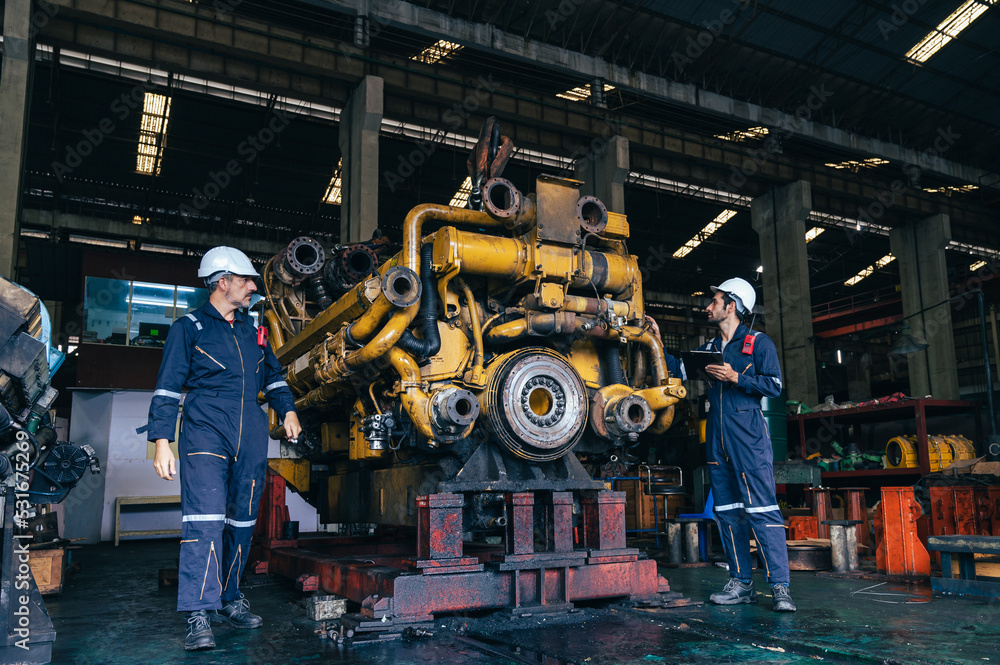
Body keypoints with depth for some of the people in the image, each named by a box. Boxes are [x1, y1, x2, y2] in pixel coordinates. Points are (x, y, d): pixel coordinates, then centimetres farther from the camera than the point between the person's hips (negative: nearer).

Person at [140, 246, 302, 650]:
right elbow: (167, 388, 0)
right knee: (205, 516, -16)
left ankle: (229, 600, 22)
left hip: (251, 435, 6)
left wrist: (287, 410, 11)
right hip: (205, 430, -5)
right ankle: (199, 616, -15)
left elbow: (273, 374, 28)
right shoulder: (189, 327, 4)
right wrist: (162, 443, -9)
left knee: (242, 519, 9)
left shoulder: (252, 330, 20)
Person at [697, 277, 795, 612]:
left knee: (761, 509, -11)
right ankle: (741, 583, 14)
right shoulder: (708, 348, 20)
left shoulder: (759, 343, 3)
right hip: (717, 439, 6)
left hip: (748, 437, -6)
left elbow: (774, 386, -5)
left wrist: (736, 378, -14)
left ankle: (780, 587, -7)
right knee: (727, 511, 7)